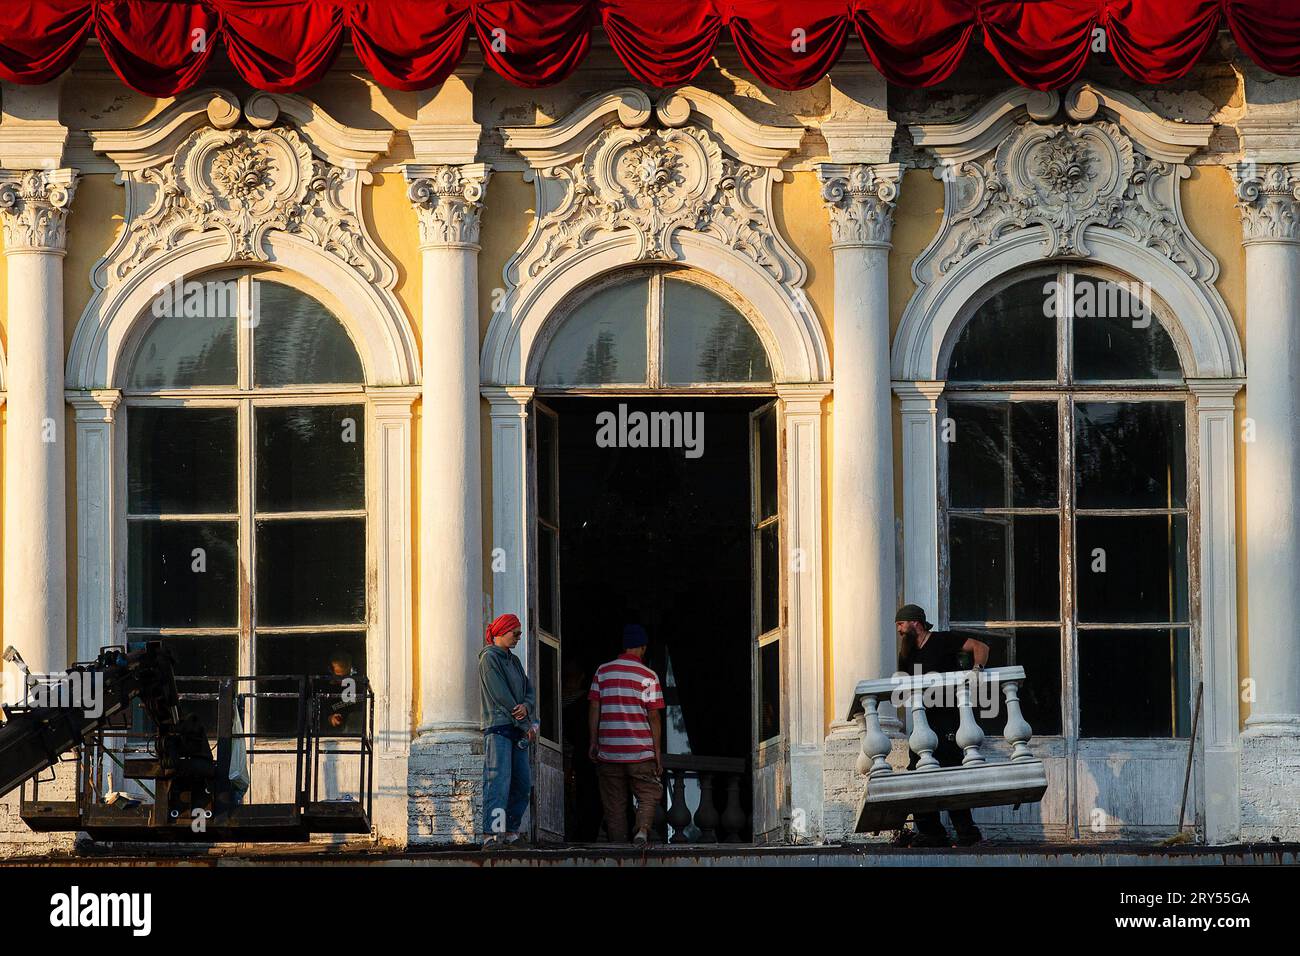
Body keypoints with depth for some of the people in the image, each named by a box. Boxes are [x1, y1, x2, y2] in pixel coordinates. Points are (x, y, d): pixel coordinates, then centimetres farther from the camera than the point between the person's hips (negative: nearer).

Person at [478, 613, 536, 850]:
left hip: (517, 730, 9)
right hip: (497, 726, -9)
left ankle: (510, 831, 12)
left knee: (523, 784, 6)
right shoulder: (490, 658, -5)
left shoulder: (514, 661, 21)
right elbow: (501, 696, -12)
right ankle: (491, 834, -26)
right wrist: (527, 725, -9)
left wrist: (526, 706, -10)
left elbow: (530, 690, 15)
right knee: (499, 780, -18)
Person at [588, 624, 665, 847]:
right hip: (640, 751, -2)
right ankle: (643, 829, -18)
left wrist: (593, 742, 10)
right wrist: (658, 752, 1)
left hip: (609, 751, 2)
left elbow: (594, 709, 3)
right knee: (648, 795, 7)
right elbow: (654, 717, -4)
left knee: (614, 803, 9)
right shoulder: (648, 676, -4)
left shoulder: (603, 671, 4)